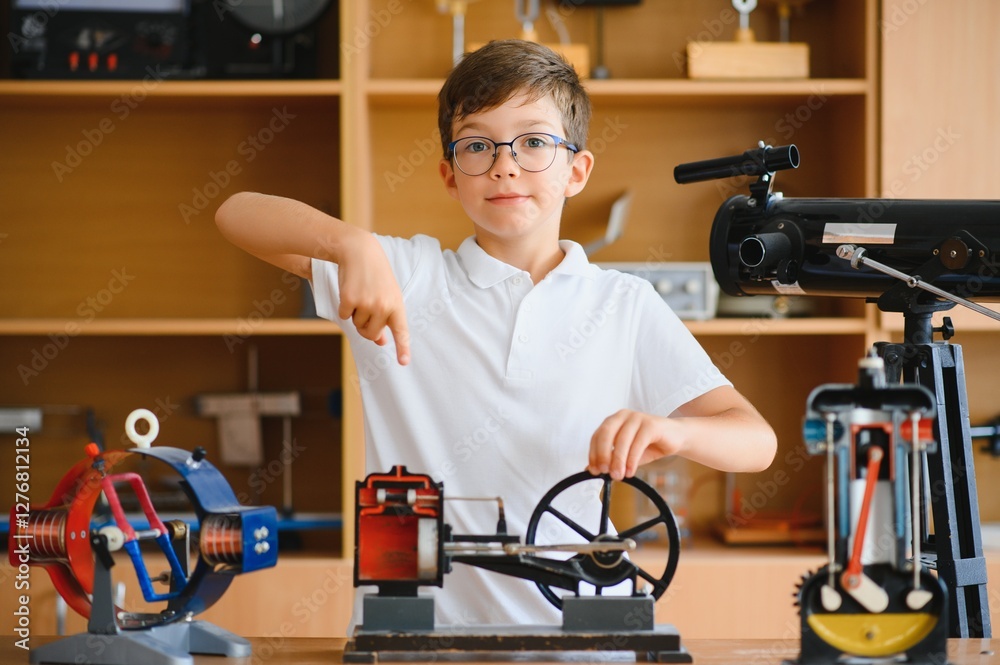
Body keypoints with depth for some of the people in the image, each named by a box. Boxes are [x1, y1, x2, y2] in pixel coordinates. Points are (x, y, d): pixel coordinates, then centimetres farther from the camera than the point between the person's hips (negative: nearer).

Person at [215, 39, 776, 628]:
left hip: (571, 618, 1)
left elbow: (757, 440, 3)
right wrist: (355, 244, -20)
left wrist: (674, 433, -20)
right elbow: (238, 215, 0)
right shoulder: (407, 277, 6)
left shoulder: (628, 307, 8)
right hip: (411, 621, -1)